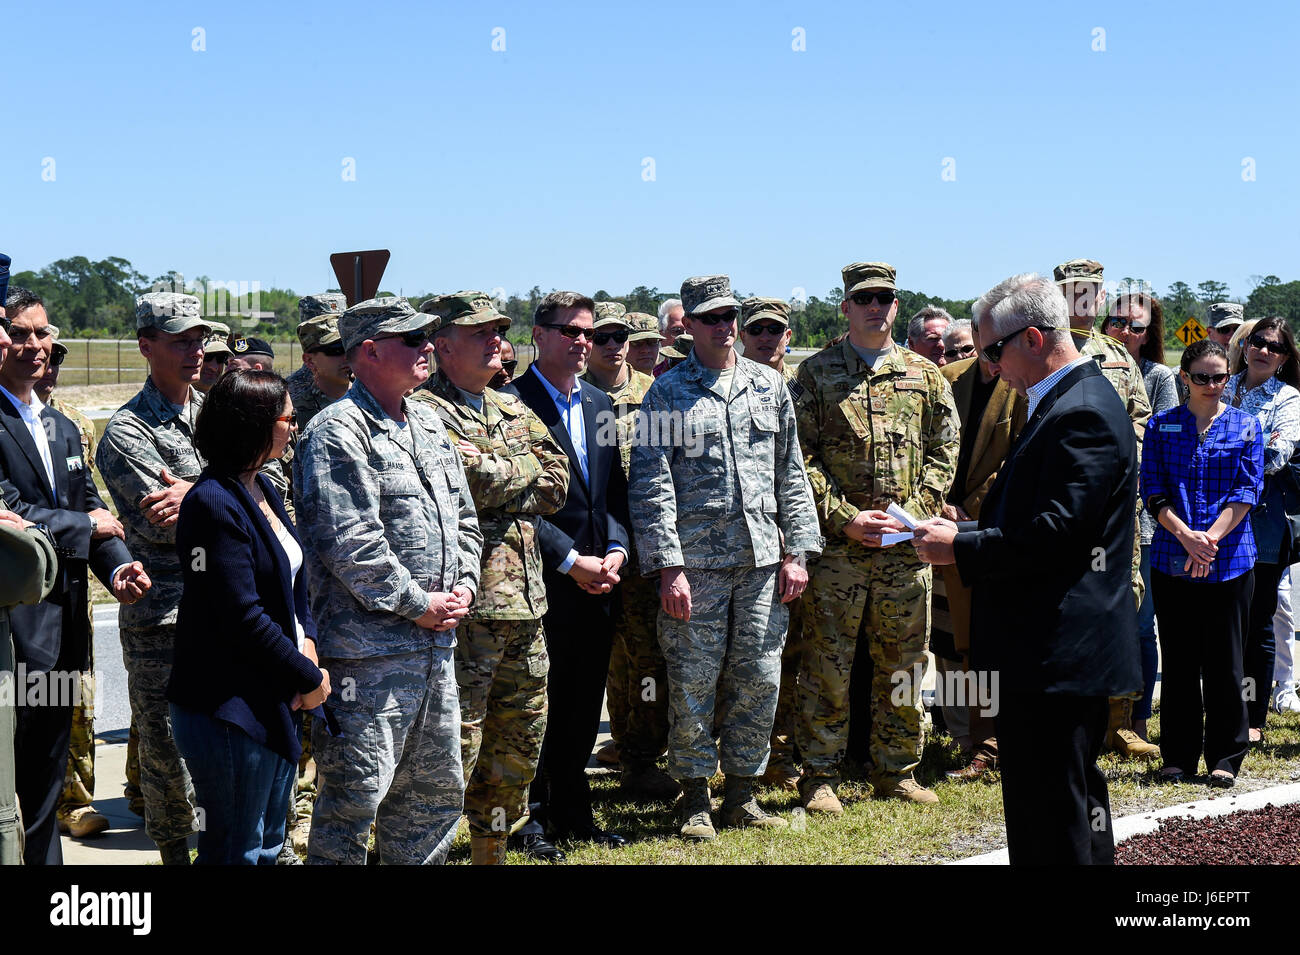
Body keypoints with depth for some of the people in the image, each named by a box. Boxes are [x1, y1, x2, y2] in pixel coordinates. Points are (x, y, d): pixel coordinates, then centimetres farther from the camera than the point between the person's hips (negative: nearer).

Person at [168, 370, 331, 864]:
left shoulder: (262, 490, 11)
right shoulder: (214, 504, -19)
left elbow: (292, 583, 17)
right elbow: (242, 616, -22)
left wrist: (306, 640, -2)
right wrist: (310, 677, -13)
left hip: (275, 701, 10)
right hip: (229, 708, -10)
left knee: (269, 844, 19)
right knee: (237, 851, 2)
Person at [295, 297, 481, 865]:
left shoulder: (429, 425, 15)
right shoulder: (338, 433, -12)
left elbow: (464, 520, 22)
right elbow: (351, 544, -19)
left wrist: (463, 585, 5)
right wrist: (419, 605, -14)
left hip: (435, 644, 9)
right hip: (369, 652, -9)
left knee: (438, 790, 16)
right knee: (355, 796, -3)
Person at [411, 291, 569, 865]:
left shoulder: (513, 411, 18)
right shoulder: (427, 410, -8)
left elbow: (555, 488, 7)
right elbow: (474, 479, -21)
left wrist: (499, 489, -7)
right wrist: (527, 466, -4)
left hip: (524, 600, 8)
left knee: (520, 738, 16)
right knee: (456, 739, -6)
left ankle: (492, 848, 30)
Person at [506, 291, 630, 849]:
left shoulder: (601, 404, 15)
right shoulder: (513, 402, -9)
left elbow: (615, 488, 15)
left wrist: (616, 549, -1)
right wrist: (571, 561, -14)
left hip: (597, 579, 7)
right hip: (542, 579, -6)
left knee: (584, 702, 13)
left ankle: (571, 813, 24)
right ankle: (528, 814, 14)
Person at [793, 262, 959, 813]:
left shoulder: (924, 375, 11)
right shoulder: (815, 373, 3)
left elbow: (944, 452, 9)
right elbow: (801, 457, -3)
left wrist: (910, 512, -6)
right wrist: (844, 518, -12)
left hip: (907, 545, 3)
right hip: (836, 545, -3)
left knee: (902, 665, 9)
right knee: (827, 666, 1)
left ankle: (896, 772, 22)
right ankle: (821, 777, 11)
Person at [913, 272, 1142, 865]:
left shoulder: (1081, 414, -17)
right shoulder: (1071, 400, 16)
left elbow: (1057, 533, -24)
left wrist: (961, 548, -16)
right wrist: (965, 532, 8)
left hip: (1057, 654, -11)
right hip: (1064, 651, 11)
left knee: (1048, 821, -6)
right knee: (1076, 800, 20)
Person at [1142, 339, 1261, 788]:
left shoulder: (1246, 426, 6)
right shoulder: (1162, 426, 7)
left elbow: (1247, 492, -2)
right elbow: (1153, 492, 0)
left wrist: (1211, 538, -15)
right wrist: (1186, 536, -15)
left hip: (1230, 560, -1)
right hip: (1172, 561, 1)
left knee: (1224, 661, 2)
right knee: (1178, 661, 5)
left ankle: (1225, 757, 13)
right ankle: (1179, 756, 16)